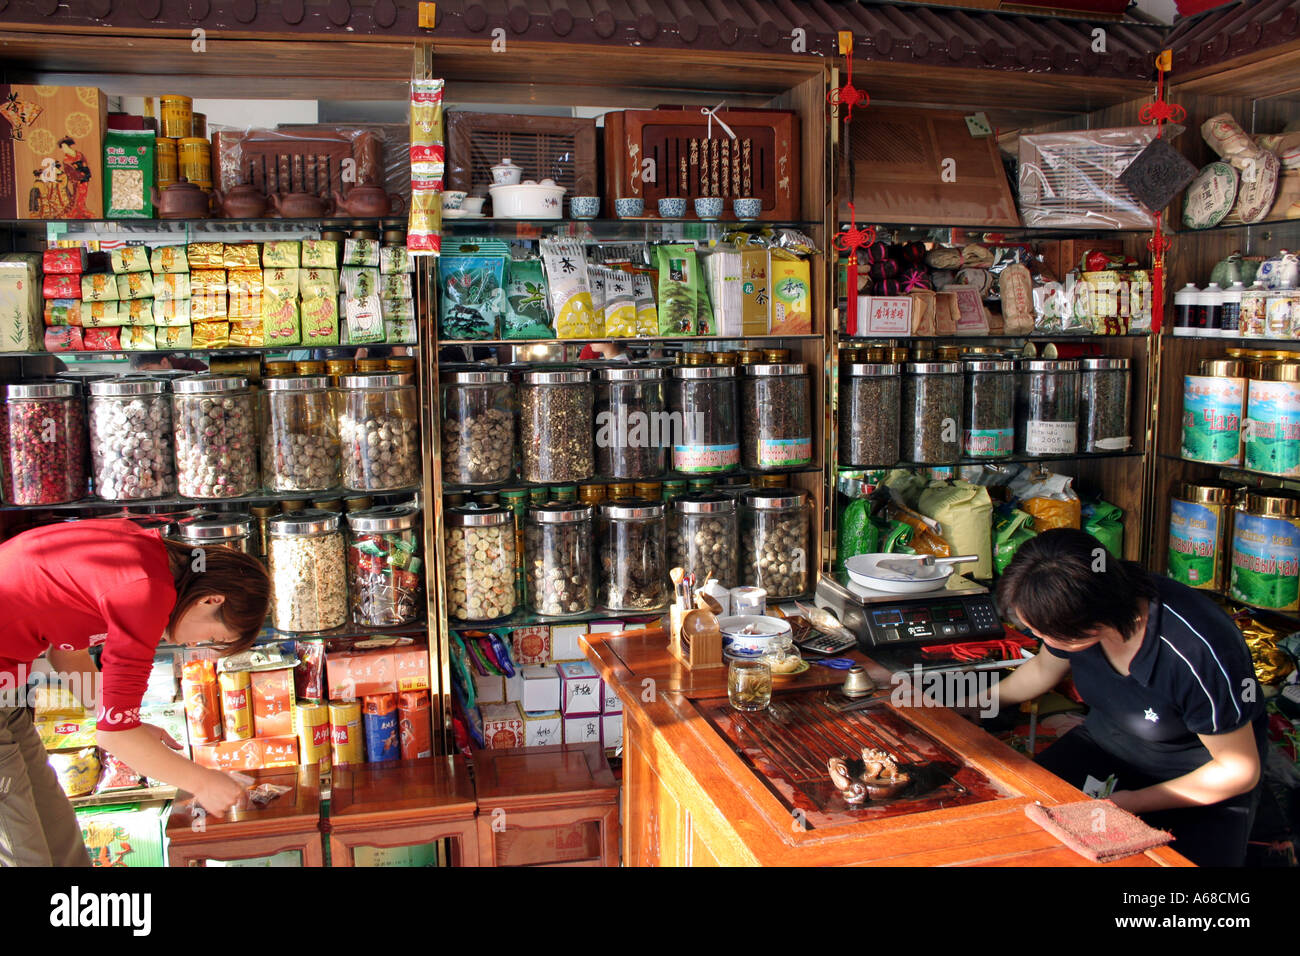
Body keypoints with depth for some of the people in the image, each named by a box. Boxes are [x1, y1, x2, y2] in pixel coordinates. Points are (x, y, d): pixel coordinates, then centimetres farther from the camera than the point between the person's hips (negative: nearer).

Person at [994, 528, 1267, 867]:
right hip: (1106, 739, 5)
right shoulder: (1075, 609, -18)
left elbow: (1239, 770, -18)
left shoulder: (1200, 655, -35)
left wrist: (1133, 802, -19)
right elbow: (1044, 668, 8)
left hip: (1204, 777, -4)